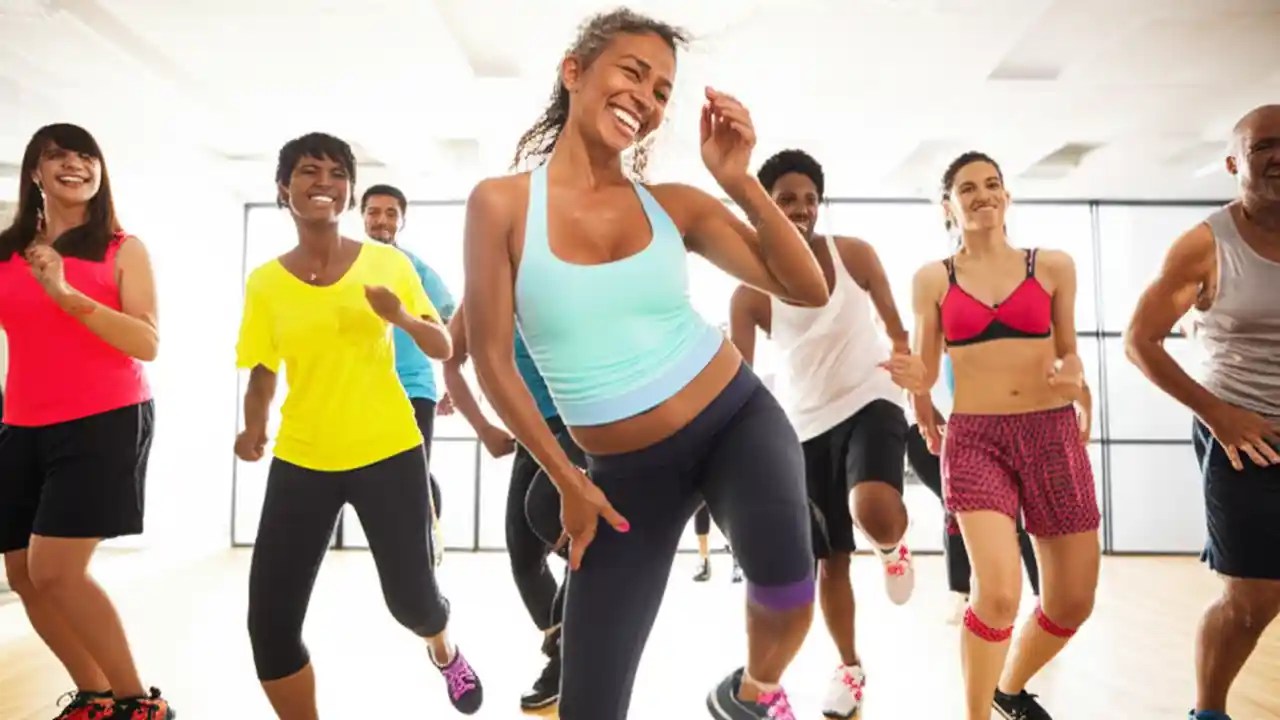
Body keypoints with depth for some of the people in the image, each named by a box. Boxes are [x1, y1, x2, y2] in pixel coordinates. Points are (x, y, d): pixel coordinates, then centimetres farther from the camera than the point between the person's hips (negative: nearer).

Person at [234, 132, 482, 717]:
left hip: (389, 454, -1)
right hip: (301, 461, 2)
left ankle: (444, 651, 45)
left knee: (410, 600, 7)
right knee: (269, 621, -2)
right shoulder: (265, 282, 0)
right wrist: (252, 430, -10)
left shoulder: (388, 263, -3)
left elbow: (443, 349, 0)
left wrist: (403, 318, -20)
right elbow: (262, 374, 9)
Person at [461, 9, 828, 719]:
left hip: (738, 419, 1)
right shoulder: (501, 203, -7)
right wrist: (567, 479, -3)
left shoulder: (674, 203, -2)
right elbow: (492, 360, -6)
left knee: (786, 591, -27)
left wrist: (740, 182, -14)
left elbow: (807, 289, -2)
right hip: (626, 471, 0)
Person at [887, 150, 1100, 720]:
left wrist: (1073, 377, -9)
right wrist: (916, 385, -16)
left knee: (1074, 600, 9)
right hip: (974, 439, -3)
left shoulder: (1053, 266, 8)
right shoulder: (932, 279, 4)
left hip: (1053, 434, 3)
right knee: (998, 593, -18)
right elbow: (926, 370, 7)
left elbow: (1068, 354, 14)